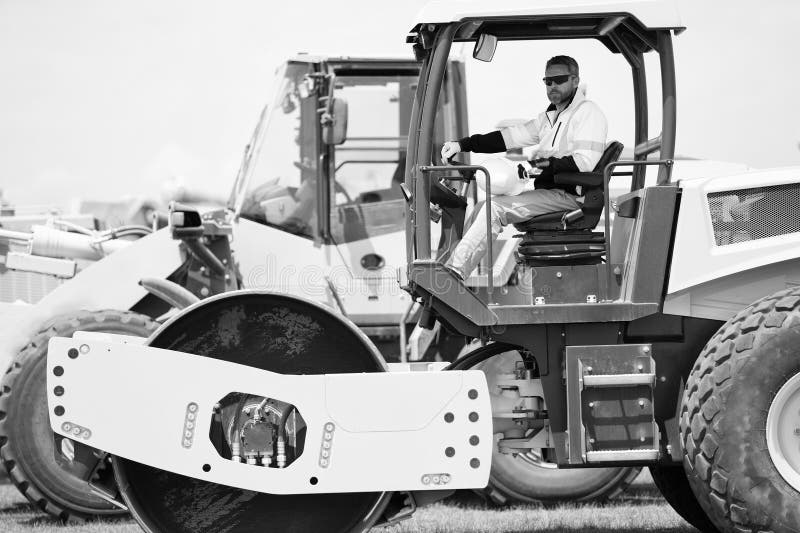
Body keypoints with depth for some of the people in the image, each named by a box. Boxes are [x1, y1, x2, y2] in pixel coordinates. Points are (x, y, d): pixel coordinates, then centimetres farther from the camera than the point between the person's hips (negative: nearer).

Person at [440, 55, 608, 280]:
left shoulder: (588, 113, -7)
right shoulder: (550, 116, 23)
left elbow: (584, 162, -21)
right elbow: (510, 136, 16)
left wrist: (541, 165, -30)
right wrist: (463, 144, 5)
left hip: (569, 196, -10)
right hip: (548, 190, 10)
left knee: (496, 208, -23)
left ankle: (454, 272, -27)